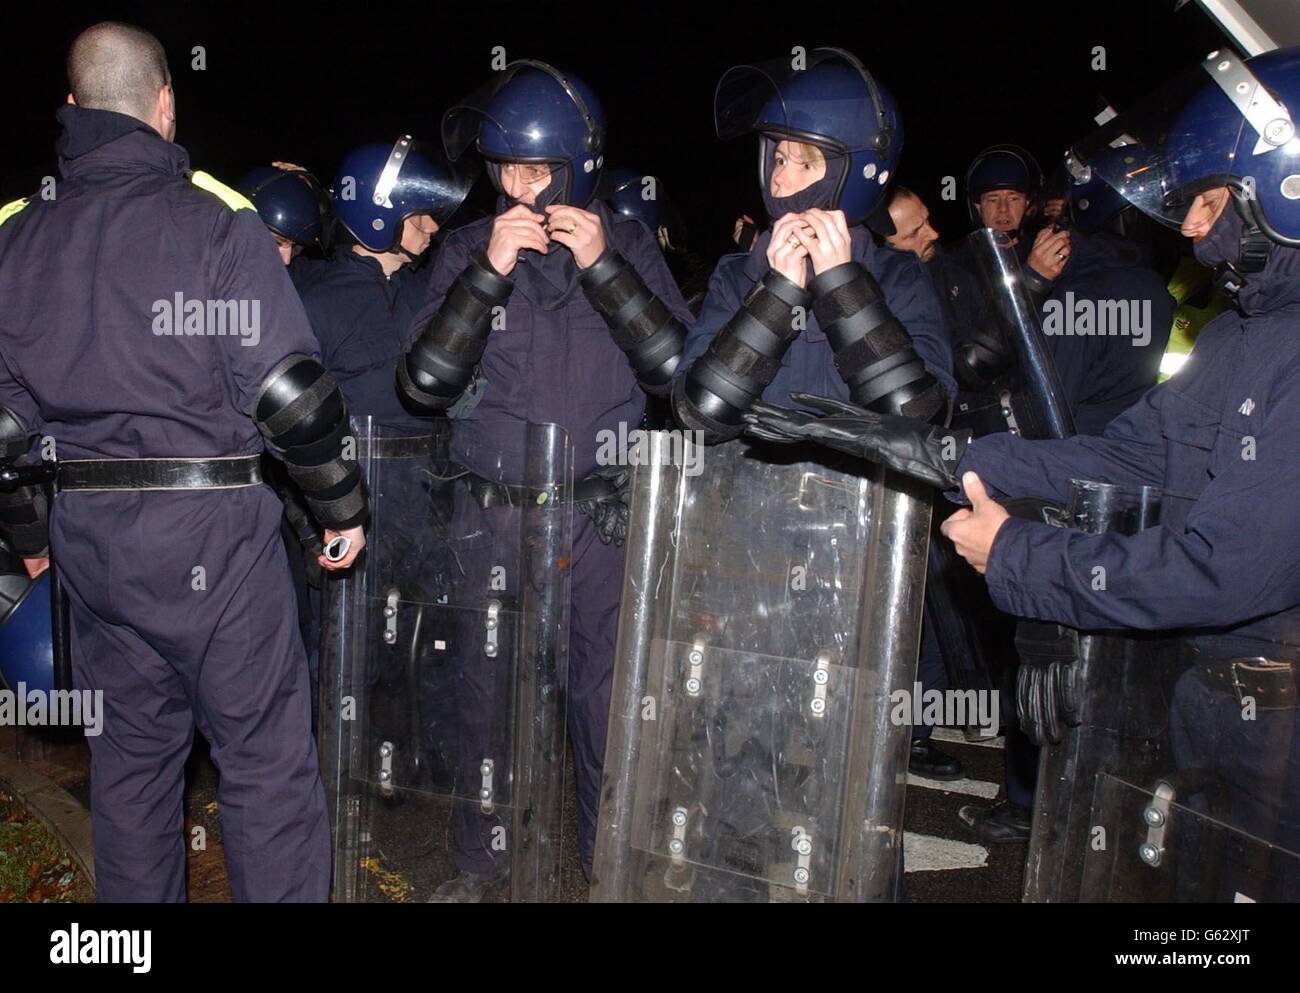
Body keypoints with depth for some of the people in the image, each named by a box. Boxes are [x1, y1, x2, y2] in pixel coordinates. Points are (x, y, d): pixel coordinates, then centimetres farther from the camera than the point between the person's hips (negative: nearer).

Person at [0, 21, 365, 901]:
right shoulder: (217, 223, -9)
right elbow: (290, 390, -14)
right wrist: (345, 506, -2)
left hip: (88, 530, 6)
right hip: (213, 528, -6)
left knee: (131, 752, 19)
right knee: (267, 758, 4)